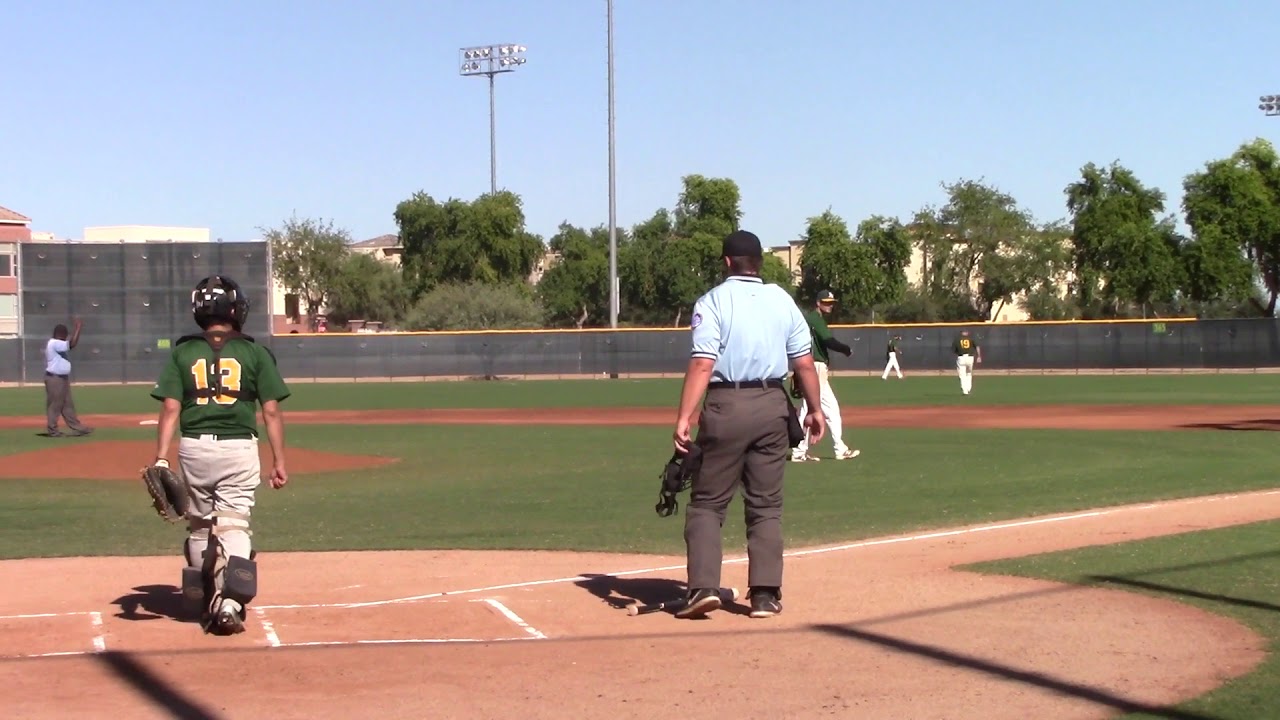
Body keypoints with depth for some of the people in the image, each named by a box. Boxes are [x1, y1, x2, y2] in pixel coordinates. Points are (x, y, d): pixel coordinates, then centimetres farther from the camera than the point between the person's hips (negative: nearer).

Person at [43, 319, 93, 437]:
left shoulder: (58, 344, 14)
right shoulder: (54, 343, -18)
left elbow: (71, 343, 16)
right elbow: (72, 343, -24)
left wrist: (77, 329, 8)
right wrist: (78, 328, -16)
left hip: (62, 378, 10)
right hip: (55, 379, -10)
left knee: (68, 404, 11)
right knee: (55, 405, -3)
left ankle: (77, 428, 14)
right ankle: (53, 430, 3)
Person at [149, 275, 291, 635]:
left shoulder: (182, 353, 4)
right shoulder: (254, 353, 1)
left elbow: (171, 409, -3)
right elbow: (271, 411, -1)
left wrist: (160, 458, -4)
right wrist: (279, 460, 3)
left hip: (194, 447, 2)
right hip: (239, 448, -2)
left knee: (199, 526, 16)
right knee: (233, 526, -3)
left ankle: (207, 602, 25)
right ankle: (229, 604, -18)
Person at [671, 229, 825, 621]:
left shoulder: (713, 301, -6)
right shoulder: (782, 300, 7)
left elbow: (702, 364, -16)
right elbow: (804, 362, 5)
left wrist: (684, 417, -18)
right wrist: (815, 410, 16)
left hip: (726, 405, -3)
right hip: (772, 405, 3)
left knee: (707, 502, 6)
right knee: (766, 506, 10)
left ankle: (703, 586, -6)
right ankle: (765, 594, 7)